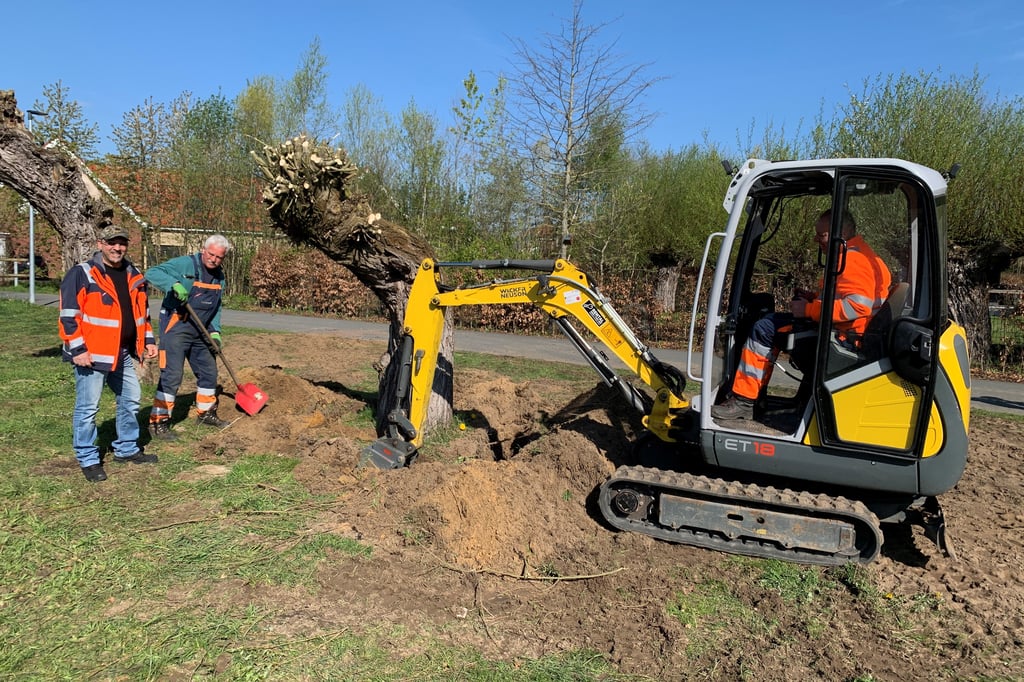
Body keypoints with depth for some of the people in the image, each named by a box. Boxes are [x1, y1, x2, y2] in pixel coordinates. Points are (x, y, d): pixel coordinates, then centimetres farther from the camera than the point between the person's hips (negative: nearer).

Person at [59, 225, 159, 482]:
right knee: (87, 408, 0)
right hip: (92, 354, -7)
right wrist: (78, 350, -17)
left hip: (124, 353, 7)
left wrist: (149, 340, 15)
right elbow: (69, 315, -13)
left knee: (131, 400, 15)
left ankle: (127, 449, 30)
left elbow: (142, 311, 21)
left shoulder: (133, 275, 10)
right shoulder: (81, 275, -10)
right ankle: (88, 460, 12)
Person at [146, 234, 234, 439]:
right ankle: (158, 422, -1)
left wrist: (215, 331, 6)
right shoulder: (185, 264, -12)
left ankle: (206, 413, 33)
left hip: (200, 332, 8)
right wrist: (174, 284, -37)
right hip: (175, 328, -8)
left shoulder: (219, 276, 10)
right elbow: (152, 273, -21)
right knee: (172, 375, -10)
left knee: (209, 372, 15)